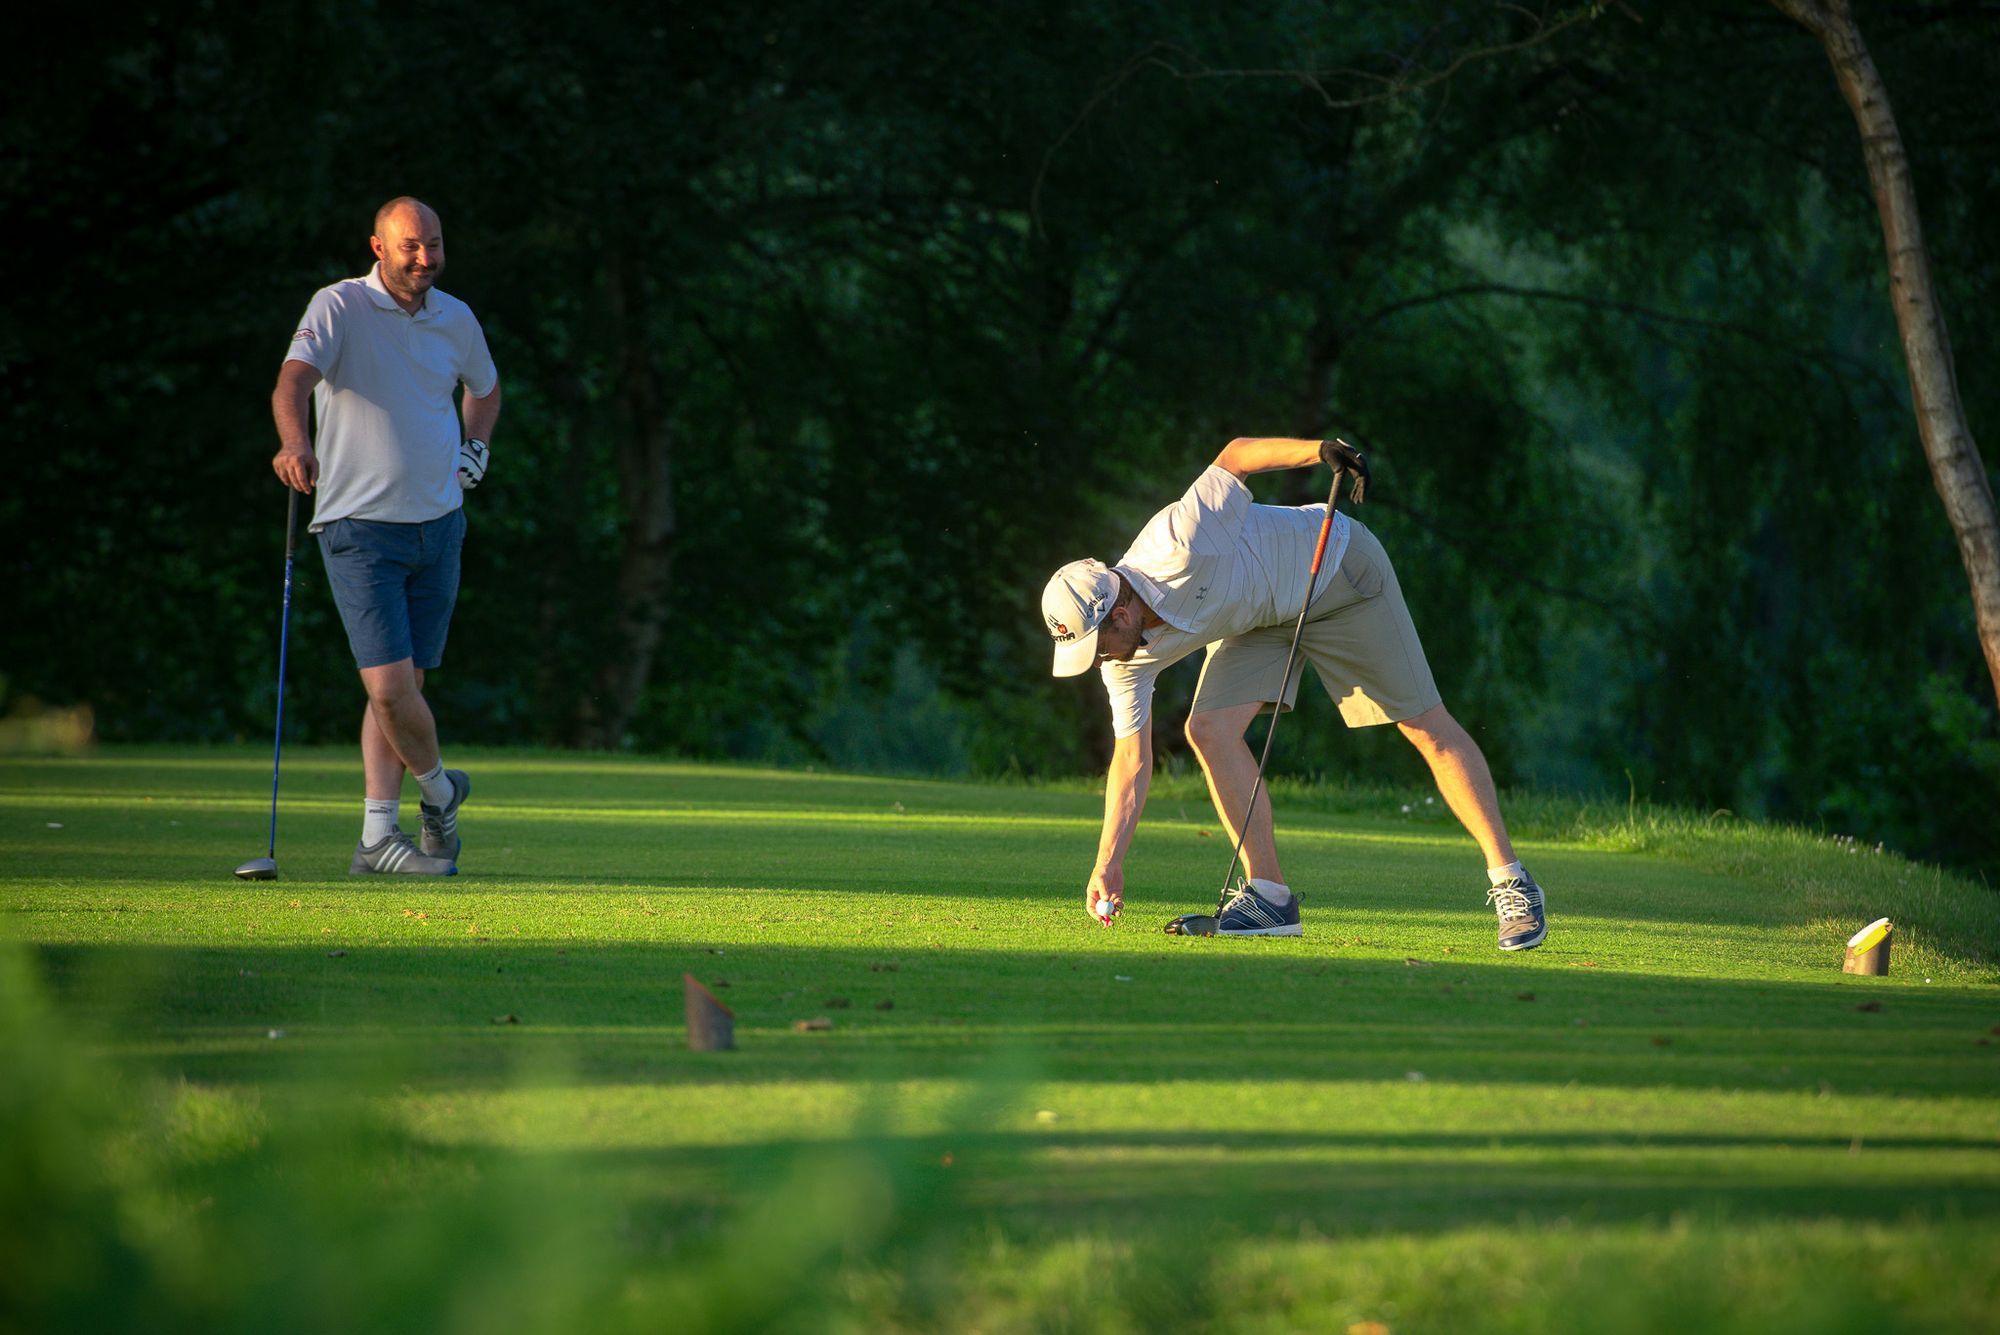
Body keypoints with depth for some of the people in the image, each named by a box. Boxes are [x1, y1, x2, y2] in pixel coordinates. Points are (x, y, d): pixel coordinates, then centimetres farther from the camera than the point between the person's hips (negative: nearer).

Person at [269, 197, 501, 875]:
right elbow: (293, 380, -27)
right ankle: (438, 787, 14)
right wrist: (294, 441, -47)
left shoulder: (456, 319, 8)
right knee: (389, 684, -13)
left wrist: (474, 452, 13)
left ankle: (377, 837, 10)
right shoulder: (338, 308, -10)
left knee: (403, 682, 5)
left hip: (438, 525, 5)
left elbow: (484, 385, 30)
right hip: (360, 528, -5)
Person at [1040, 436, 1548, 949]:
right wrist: (1108, 863, -16)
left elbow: (1234, 455, -24)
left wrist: (1320, 451, -38)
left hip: (1338, 570, -5)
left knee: (1428, 727, -7)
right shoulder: (1128, 658, -15)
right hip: (1261, 615, 6)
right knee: (1210, 729, -15)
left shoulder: (1178, 548, -37)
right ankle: (1268, 897, -7)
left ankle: (1511, 883, -1)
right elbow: (1131, 760, -9)